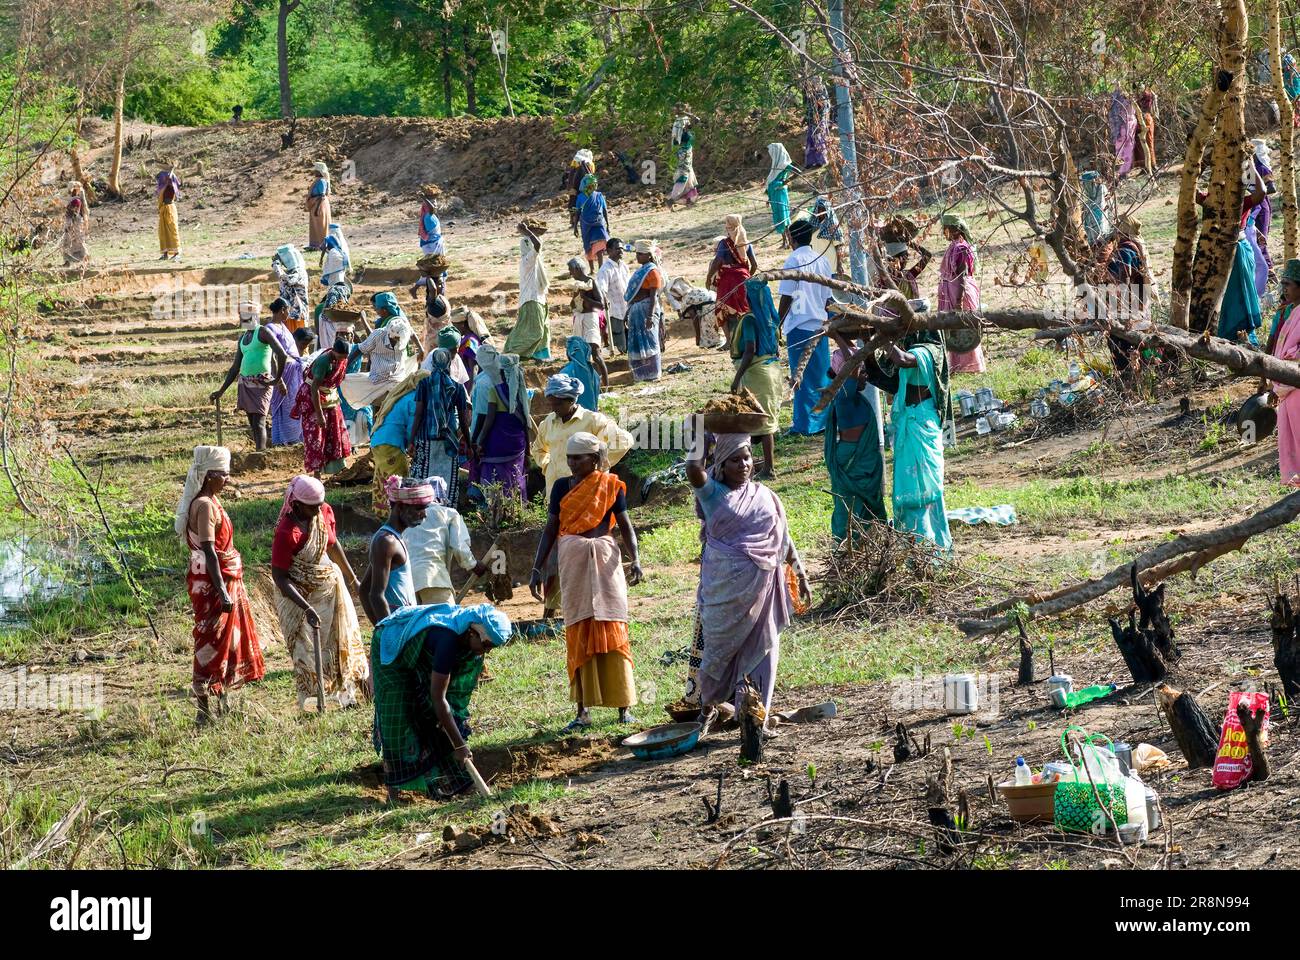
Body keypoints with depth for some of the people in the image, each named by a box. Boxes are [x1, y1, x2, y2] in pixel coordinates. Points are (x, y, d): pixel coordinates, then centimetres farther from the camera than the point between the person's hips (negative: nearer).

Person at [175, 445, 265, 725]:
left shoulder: (210, 501, 11)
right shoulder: (205, 505, -20)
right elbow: (209, 551, -26)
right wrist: (222, 592, -29)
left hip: (226, 580, 10)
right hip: (211, 584, -10)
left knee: (231, 643, 17)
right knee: (212, 644, -4)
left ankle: (223, 704, 26)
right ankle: (204, 710, 2)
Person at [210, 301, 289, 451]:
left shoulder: (263, 332, -8)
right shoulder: (243, 338, 16)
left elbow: (282, 355, -17)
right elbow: (235, 367, 21)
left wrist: (278, 379, -11)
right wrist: (221, 391, 18)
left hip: (262, 384, -8)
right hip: (245, 384, 8)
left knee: (259, 423, -15)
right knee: (252, 424, 9)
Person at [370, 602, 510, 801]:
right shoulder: (448, 639, -42)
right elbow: (438, 697, -41)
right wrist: (459, 746, -38)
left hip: (420, 655, 8)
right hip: (392, 648, -8)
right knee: (398, 719, -11)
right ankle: (393, 791, -6)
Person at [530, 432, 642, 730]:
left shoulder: (611, 485, 3)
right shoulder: (562, 486, 8)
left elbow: (625, 525, 2)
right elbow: (551, 529, 11)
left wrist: (635, 559, -13)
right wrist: (537, 568, 5)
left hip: (605, 558, -2)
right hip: (572, 560, 2)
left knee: (612, 629, -4)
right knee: (579, 633, 1)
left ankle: (624, 706, 1)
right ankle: (583, 710, 4)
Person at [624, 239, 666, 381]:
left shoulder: (653, 271, -13)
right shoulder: (641, 270, 15)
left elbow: (653, 296, -19)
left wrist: (650, 316, -25)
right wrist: (629, 311, 22)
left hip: (646, 309, -9)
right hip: (636, 309, 9)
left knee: (648, 342, -4)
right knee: (637, 342, 12)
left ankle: (652, 374, 2)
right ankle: (642, 372, 21)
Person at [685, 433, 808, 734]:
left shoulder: (765, 496, 12)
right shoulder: (713, 493, 0)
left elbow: (784, 539, 17)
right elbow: (694, 470, -20)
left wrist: (800, 574, 14)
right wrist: (708, 441, -8)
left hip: (762, 584, 3)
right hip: (725, 586, -3)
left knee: (761, 647, 3)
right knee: (720, 645, 5)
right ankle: (708, 706, 22)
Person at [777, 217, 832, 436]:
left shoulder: (793, 261, -11)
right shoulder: (822, 260, 7)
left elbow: (786, 297, -12)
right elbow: (827, 296, 12)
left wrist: (777, 325, -4)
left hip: (799, 325, -6)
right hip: (820, 324, 6)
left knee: (802, 377, -1)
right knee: (821, 375, 12)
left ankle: (804, 425, 1)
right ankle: (824, 421, 16)